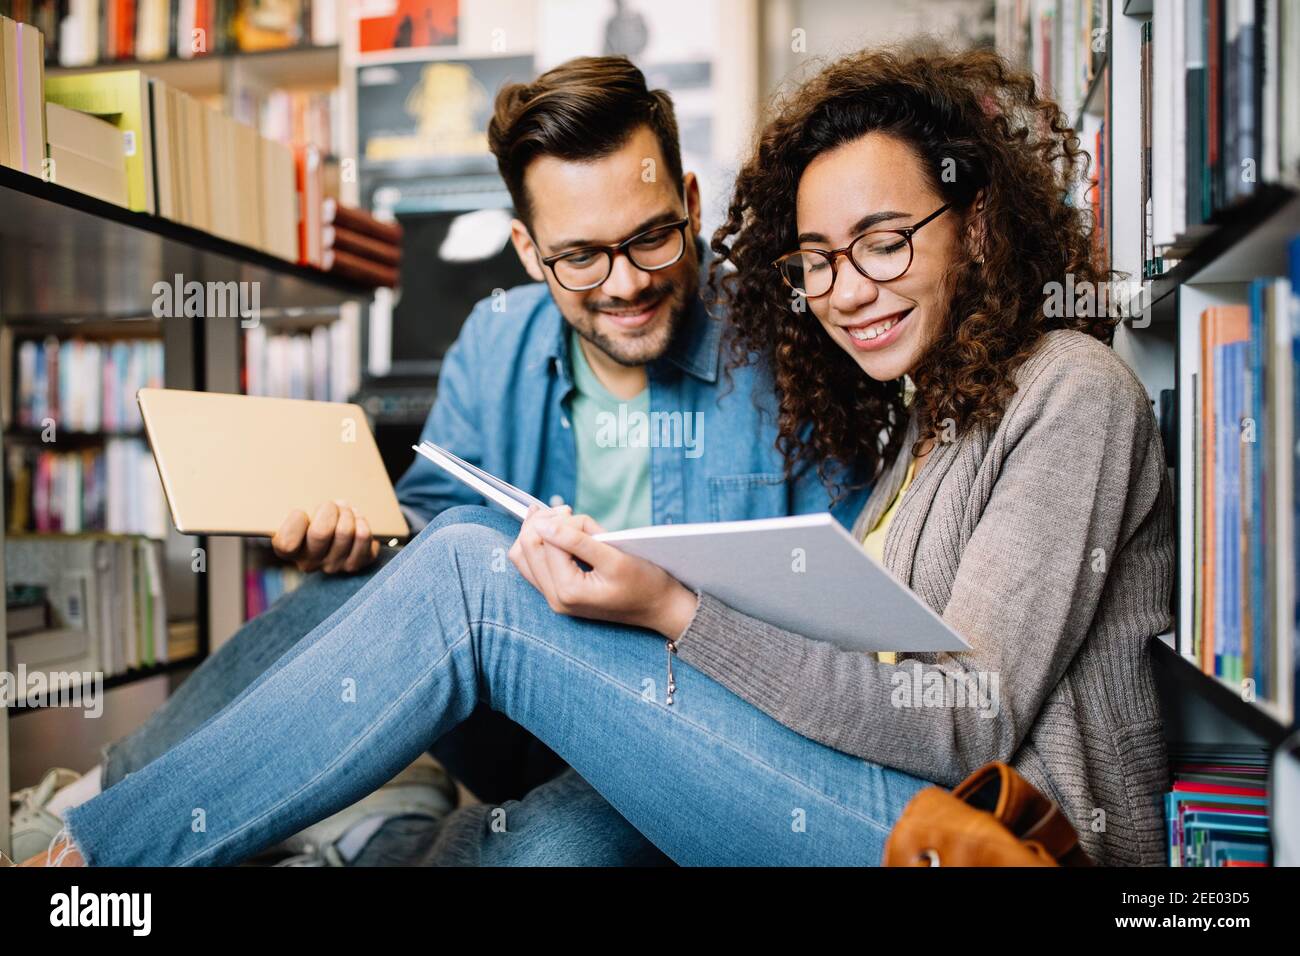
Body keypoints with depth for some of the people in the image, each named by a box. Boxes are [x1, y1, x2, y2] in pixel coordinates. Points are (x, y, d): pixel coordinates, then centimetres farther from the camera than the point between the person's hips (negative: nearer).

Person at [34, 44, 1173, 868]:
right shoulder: (925, 415, 16)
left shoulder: (1071, 393, -8)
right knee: (474, 540, -5)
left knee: (473, 581, -18)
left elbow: (973, 721, -17)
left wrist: (677, 613, -24)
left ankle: (86, 856, -5)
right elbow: (841, 661, 8)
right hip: (900, 801, 8)